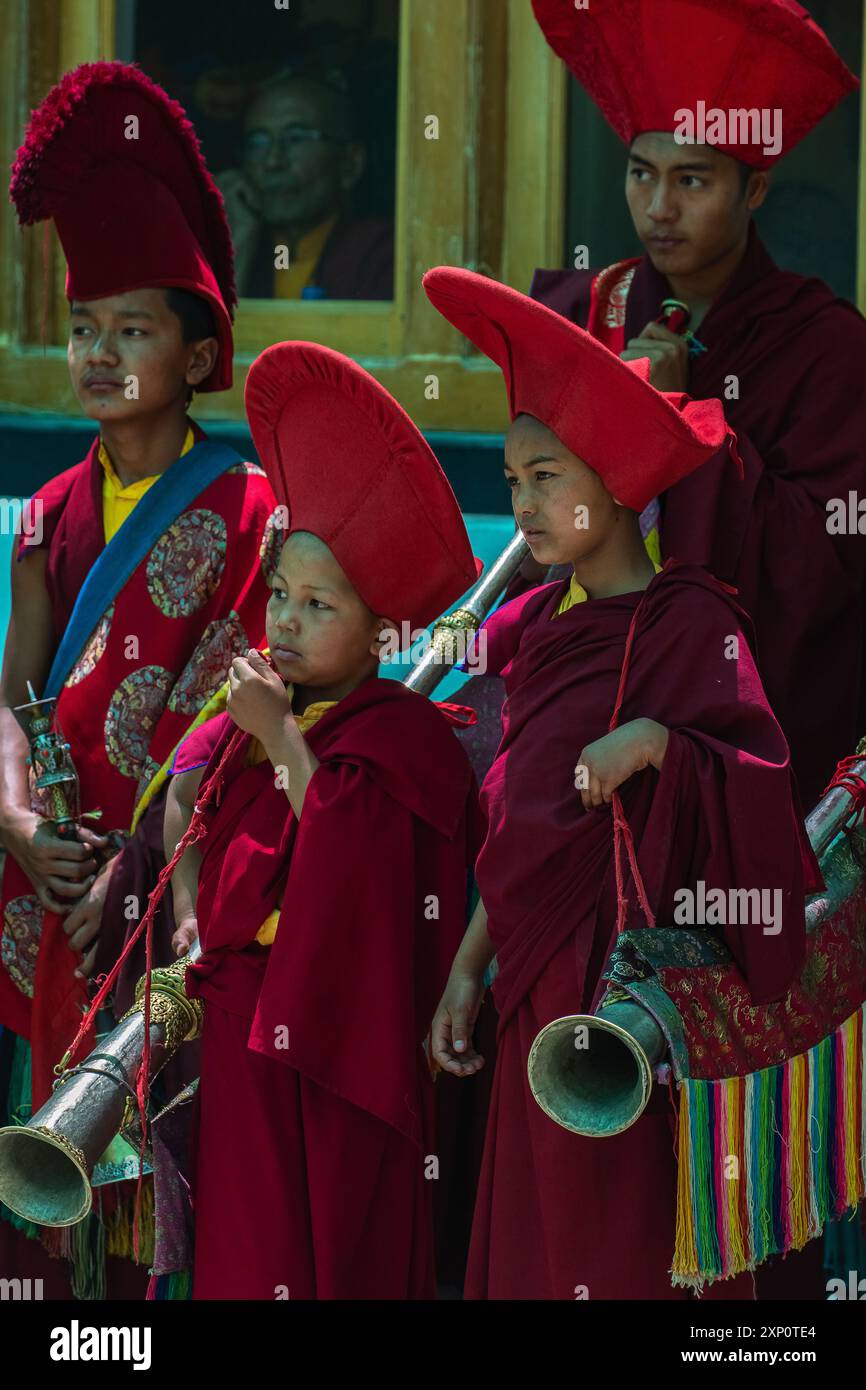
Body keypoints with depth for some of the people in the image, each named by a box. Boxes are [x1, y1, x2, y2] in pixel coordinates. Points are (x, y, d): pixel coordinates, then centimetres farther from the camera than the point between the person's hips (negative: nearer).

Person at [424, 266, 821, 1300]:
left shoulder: (687, 621, -8)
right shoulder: (537, 627, 13)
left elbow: (757, 770, -17)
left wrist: (653, 742, -30)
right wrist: (469, 967, 14)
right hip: (540, 974, 7)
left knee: (620, 1243, -5)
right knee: (528, 1234, 8)